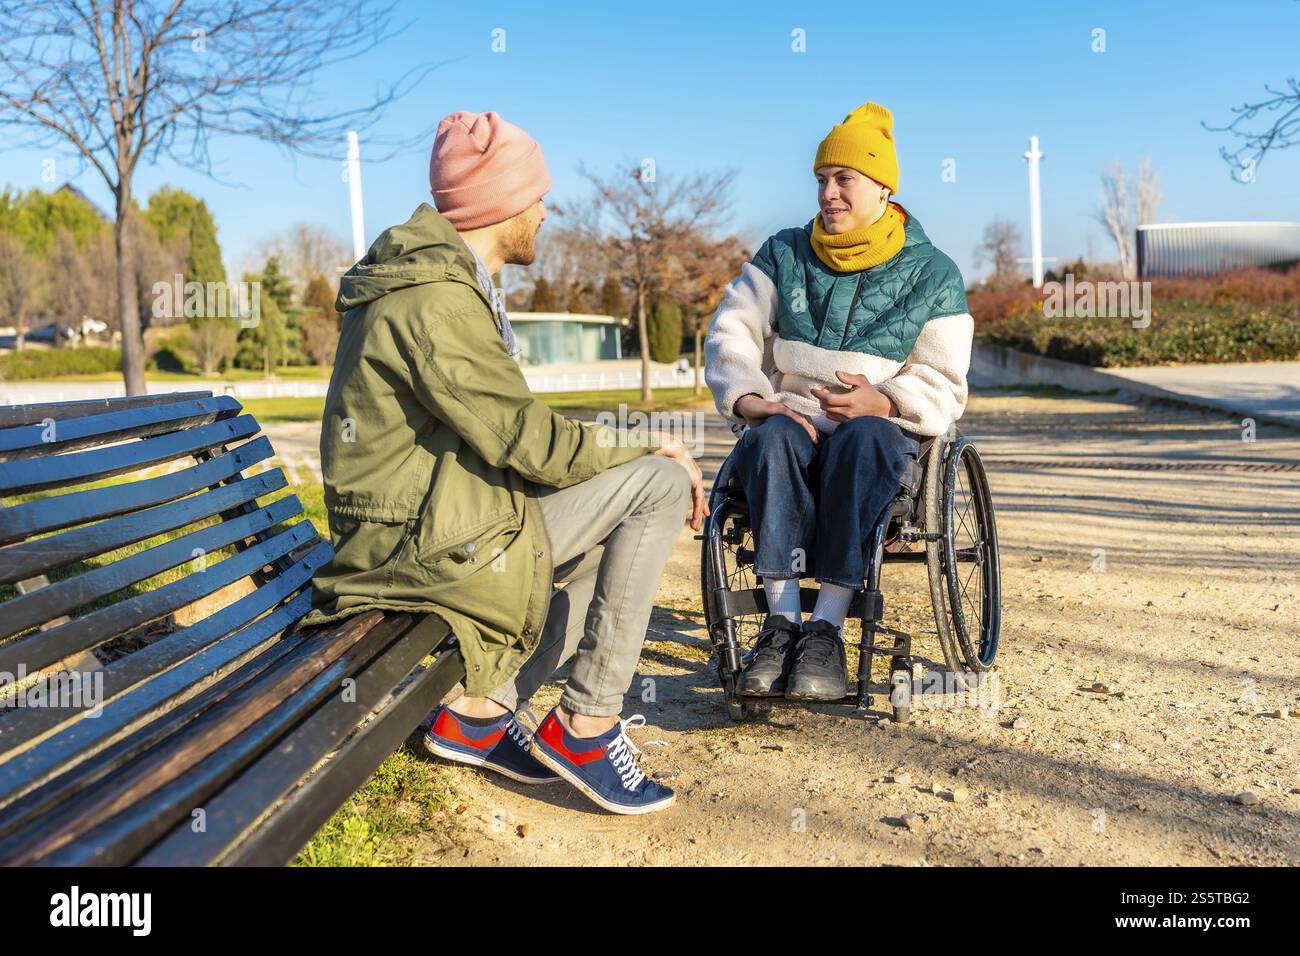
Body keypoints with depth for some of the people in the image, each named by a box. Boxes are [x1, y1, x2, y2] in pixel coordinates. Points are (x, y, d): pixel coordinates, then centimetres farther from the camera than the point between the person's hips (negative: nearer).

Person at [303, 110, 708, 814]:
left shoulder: (437, 277, 15)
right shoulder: (434, 300, -19)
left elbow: (504, 433, 14)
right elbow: (530, 441, -21)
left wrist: (637, 454, 6)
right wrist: (652, 449, -7)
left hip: (415, 521, 10)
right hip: (429, 539, -10)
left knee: (622, 540, 20)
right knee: (660, 485, -11)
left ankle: (480, 710, 14)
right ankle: (585, 723, -4)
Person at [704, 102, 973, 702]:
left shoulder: (932, 274, 8)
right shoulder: (784, 255, 13)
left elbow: (943, 389, 1)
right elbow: (729, 333, 5)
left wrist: (883, 402, -20)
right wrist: (749, 400, -15)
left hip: (885, 431, -1)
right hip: (793, 419, 2)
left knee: (862, 439, -38)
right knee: (773, 438, -35)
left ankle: (827, 626, -41)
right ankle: (781, 622, -40)